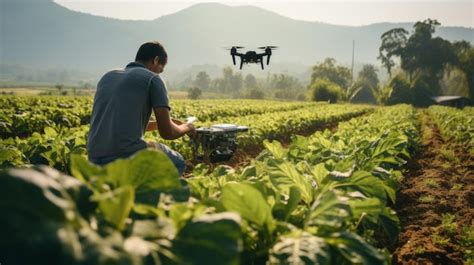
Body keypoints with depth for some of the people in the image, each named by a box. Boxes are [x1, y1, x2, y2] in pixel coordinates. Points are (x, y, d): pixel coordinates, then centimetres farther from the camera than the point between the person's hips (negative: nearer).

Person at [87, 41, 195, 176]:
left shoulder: (108, 76, 19)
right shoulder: (153, 79, 0)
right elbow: (167, 133, -4)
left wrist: (158, 123, 34)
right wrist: (186, 127, 18)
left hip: (96, 161, 7)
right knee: (177, 163, 23)